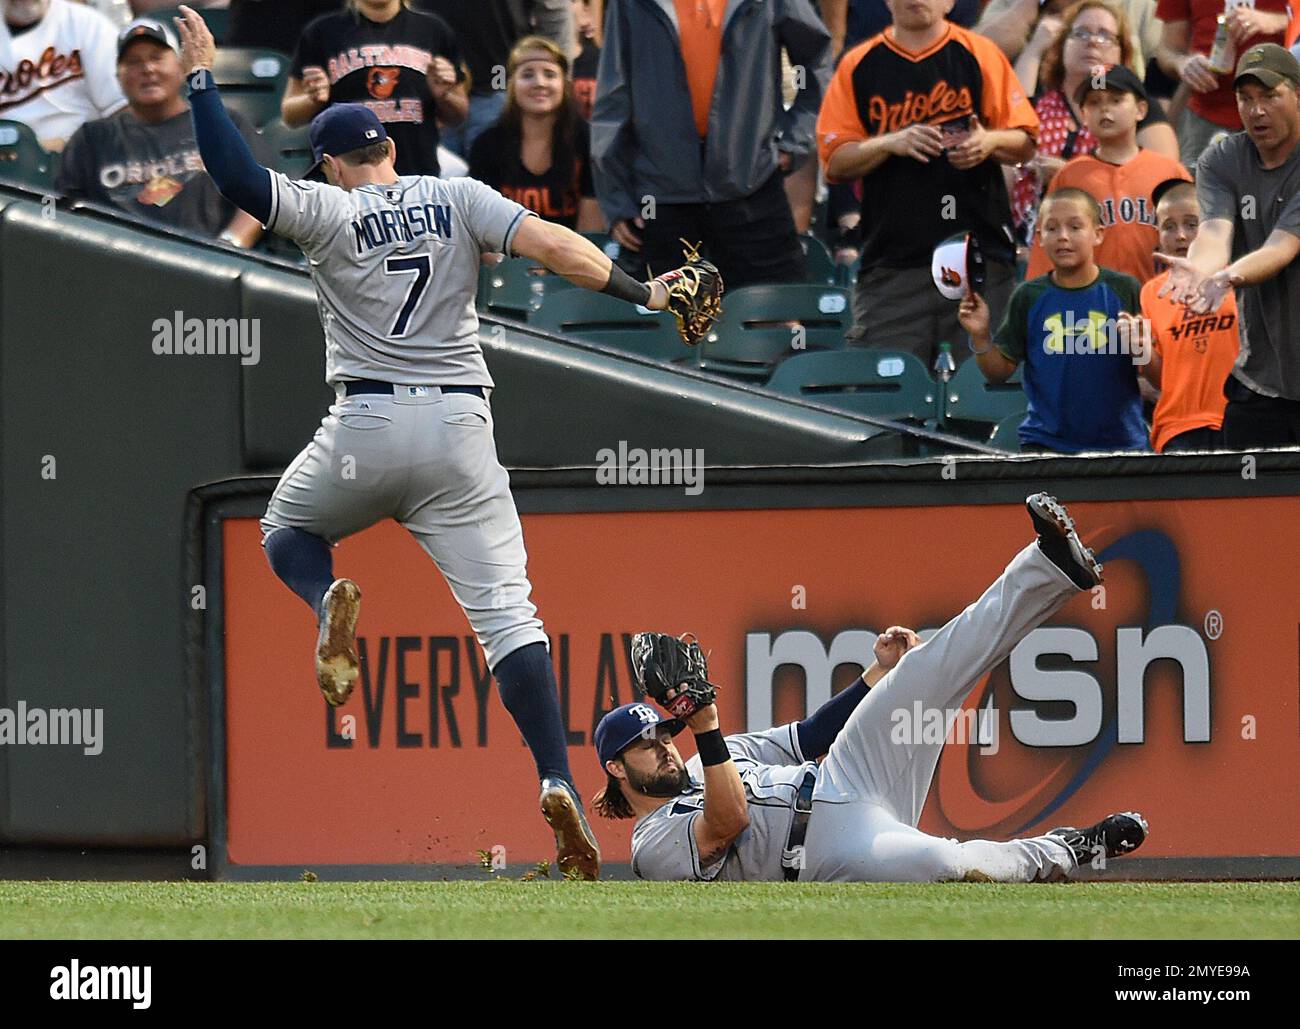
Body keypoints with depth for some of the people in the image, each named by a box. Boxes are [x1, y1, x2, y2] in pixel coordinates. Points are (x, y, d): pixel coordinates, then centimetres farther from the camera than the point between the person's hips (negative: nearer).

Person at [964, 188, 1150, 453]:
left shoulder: (1124, 290, -2)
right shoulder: (1028, 297, 3)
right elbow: (1000, 371, 6)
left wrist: (1138, 349, -21)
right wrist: (979, 337, -10)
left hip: (1118, 439, -1)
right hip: (1045, 440, 1)